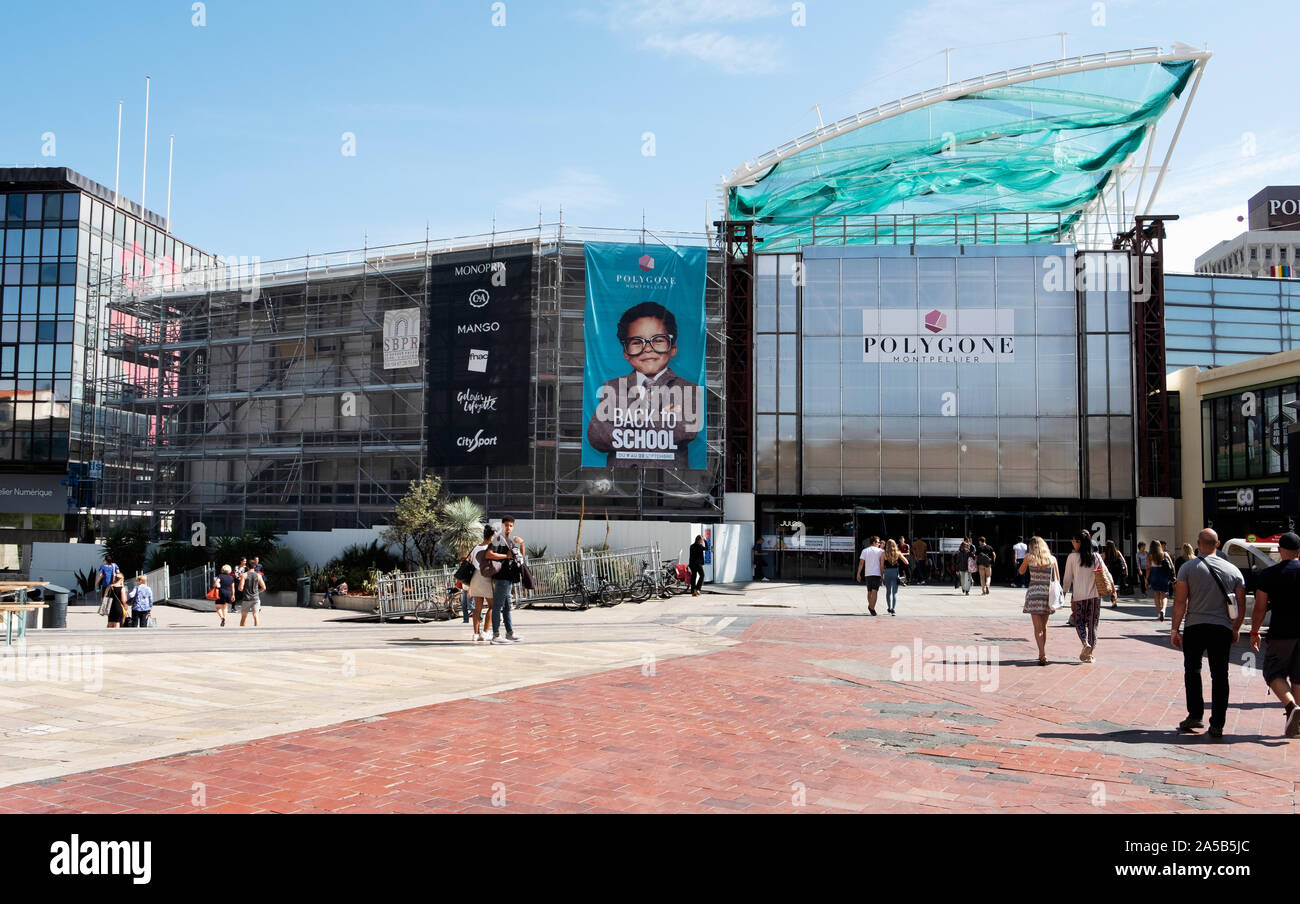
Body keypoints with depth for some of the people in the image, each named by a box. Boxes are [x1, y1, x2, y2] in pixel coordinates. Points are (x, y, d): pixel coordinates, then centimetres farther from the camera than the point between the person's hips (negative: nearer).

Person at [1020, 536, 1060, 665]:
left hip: (1034, 593, -3)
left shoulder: (1029, 557, -2)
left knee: (1038, 628, -3)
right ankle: (1041, 654, 27)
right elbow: (1057, 579, 5)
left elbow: (1021, 571, 14)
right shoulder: (1052, 559, 4)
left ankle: (1043, 655, -18)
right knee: (1044, 626, 18)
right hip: (1048, 593, 3)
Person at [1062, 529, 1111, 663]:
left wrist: (1064, 592, 9)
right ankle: (1089, 654, 14)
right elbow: (1107, 574, 3)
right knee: (1093, 624, 11)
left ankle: (1085, 643, -15)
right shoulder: (1096, 557, 1)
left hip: (1079, 596, -2)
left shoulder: (1072, 557, -7)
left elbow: (1068, 578, -2)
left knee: (1079, 622, 10)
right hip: (1095, 595, 3)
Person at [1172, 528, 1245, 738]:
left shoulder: (1188, 568, -2)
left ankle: (1195, 715, 9)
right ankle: (1217, 725, 6)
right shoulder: (1233, 570, 6)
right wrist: (1235, 629, 19)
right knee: (1220, 676, 6)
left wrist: (1174, 629, -1)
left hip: (1195, 627, -2)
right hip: (1222, 629, 2)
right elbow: (1242, 606, 7)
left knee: (1192, 671, 14)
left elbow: (1180, 602, -6)